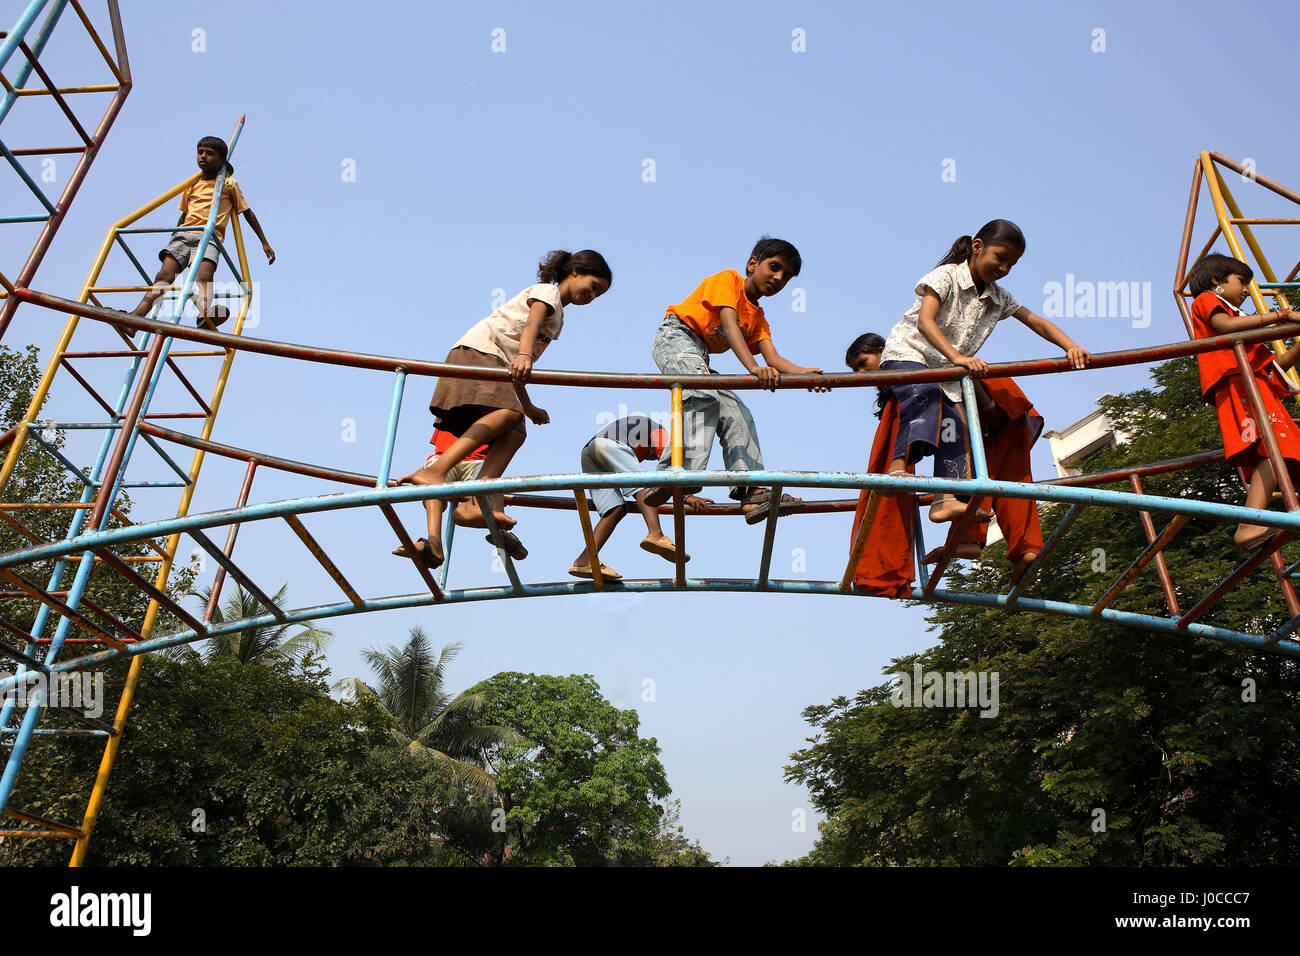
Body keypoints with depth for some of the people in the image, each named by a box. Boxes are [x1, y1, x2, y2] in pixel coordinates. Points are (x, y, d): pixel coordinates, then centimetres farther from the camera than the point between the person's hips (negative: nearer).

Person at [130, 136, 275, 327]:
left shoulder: (229, 184, 13)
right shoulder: (192, 185, 23)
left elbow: (247, 212, 17)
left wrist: (264, 242, 15)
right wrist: (173, 237, 36)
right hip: (184, 235, 4)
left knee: (203, 274, -34)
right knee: (165, 274, -19)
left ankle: (206, 314, -63)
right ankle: (136, 316, -34)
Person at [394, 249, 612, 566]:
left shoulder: (557, 319, 31)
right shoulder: (547, 291, 5)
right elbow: (531, 324, -18)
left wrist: (528, 406, 32)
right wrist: (524, 355, -38)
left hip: (498, 364, 8)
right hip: (476, 351, -8)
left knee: (514, 433, -15)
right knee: (507, 412, -32)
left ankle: (474, 505, -30)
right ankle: (434, 471, -42)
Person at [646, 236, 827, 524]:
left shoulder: (758, 319, 17)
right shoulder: (728, 279, -5)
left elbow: (772, 357, -1)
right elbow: (729, 326, -22)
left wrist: (803, 372, -23)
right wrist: (754, 368, -37)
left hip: (700, 359, 8)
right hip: (675, 337, -8)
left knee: (737, 415, -4)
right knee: (703, 396, -33)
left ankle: (752, 493, -8)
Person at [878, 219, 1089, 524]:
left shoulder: (999, 298, 8)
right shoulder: (947, 276, -11)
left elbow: (1037, 322, 6)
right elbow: (925, 322, -26)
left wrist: (1072, 347, -14)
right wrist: (957, 357, -40)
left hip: (945, 367, 6)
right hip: (907, 353, -6)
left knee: (957, 420, -16)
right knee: (926, 396, -36)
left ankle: (946, 499, -25)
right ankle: (898, 466, -49)